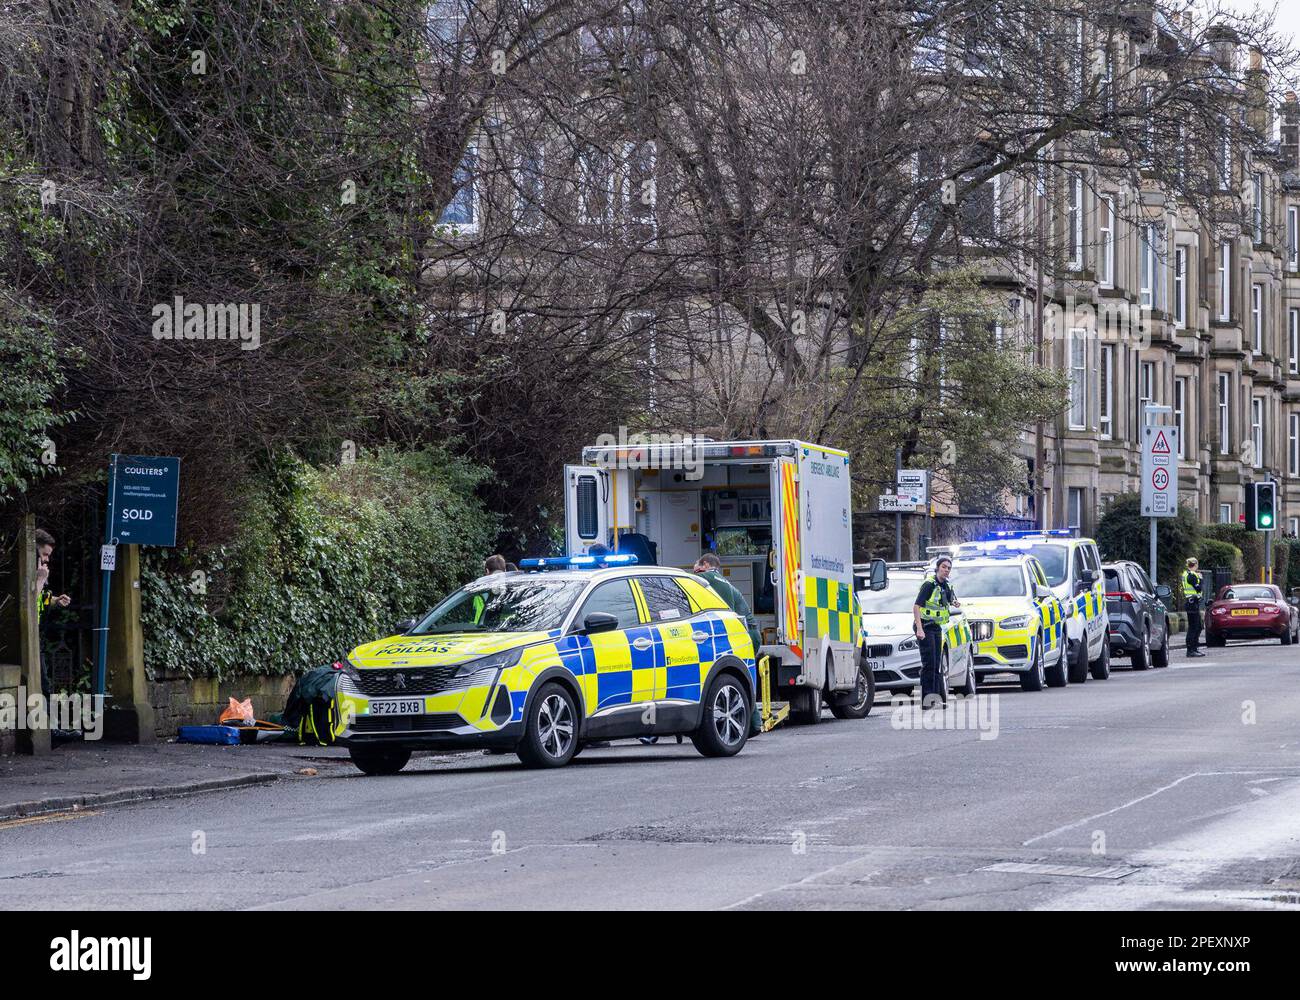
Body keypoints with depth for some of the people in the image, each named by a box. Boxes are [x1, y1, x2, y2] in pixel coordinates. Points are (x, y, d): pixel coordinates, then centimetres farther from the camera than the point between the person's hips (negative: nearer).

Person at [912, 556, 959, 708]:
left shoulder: (946, 585, 9)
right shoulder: (929, 584, -15)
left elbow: (951, 599, 29)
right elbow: (916, 606, -20)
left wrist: (955, 603, 3)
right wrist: (919, 629, -27)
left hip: (937, 627, 8)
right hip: (925, 627, -8)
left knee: (936, 664, 11)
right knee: (929, 663, -12)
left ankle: (938, 695, 16)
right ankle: (926, 699, -13)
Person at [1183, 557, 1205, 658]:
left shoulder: (1186, 574, 15)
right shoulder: (1192, 576, -15)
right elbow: (1198, 589, -20)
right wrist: (1200, 579, -7)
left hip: (1190, 602, 11)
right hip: (1193, 603, -11)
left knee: (1198, 626, 18)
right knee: (1193, 627, -8)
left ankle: (1195, 647, 25)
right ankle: (1190, 650, -8)